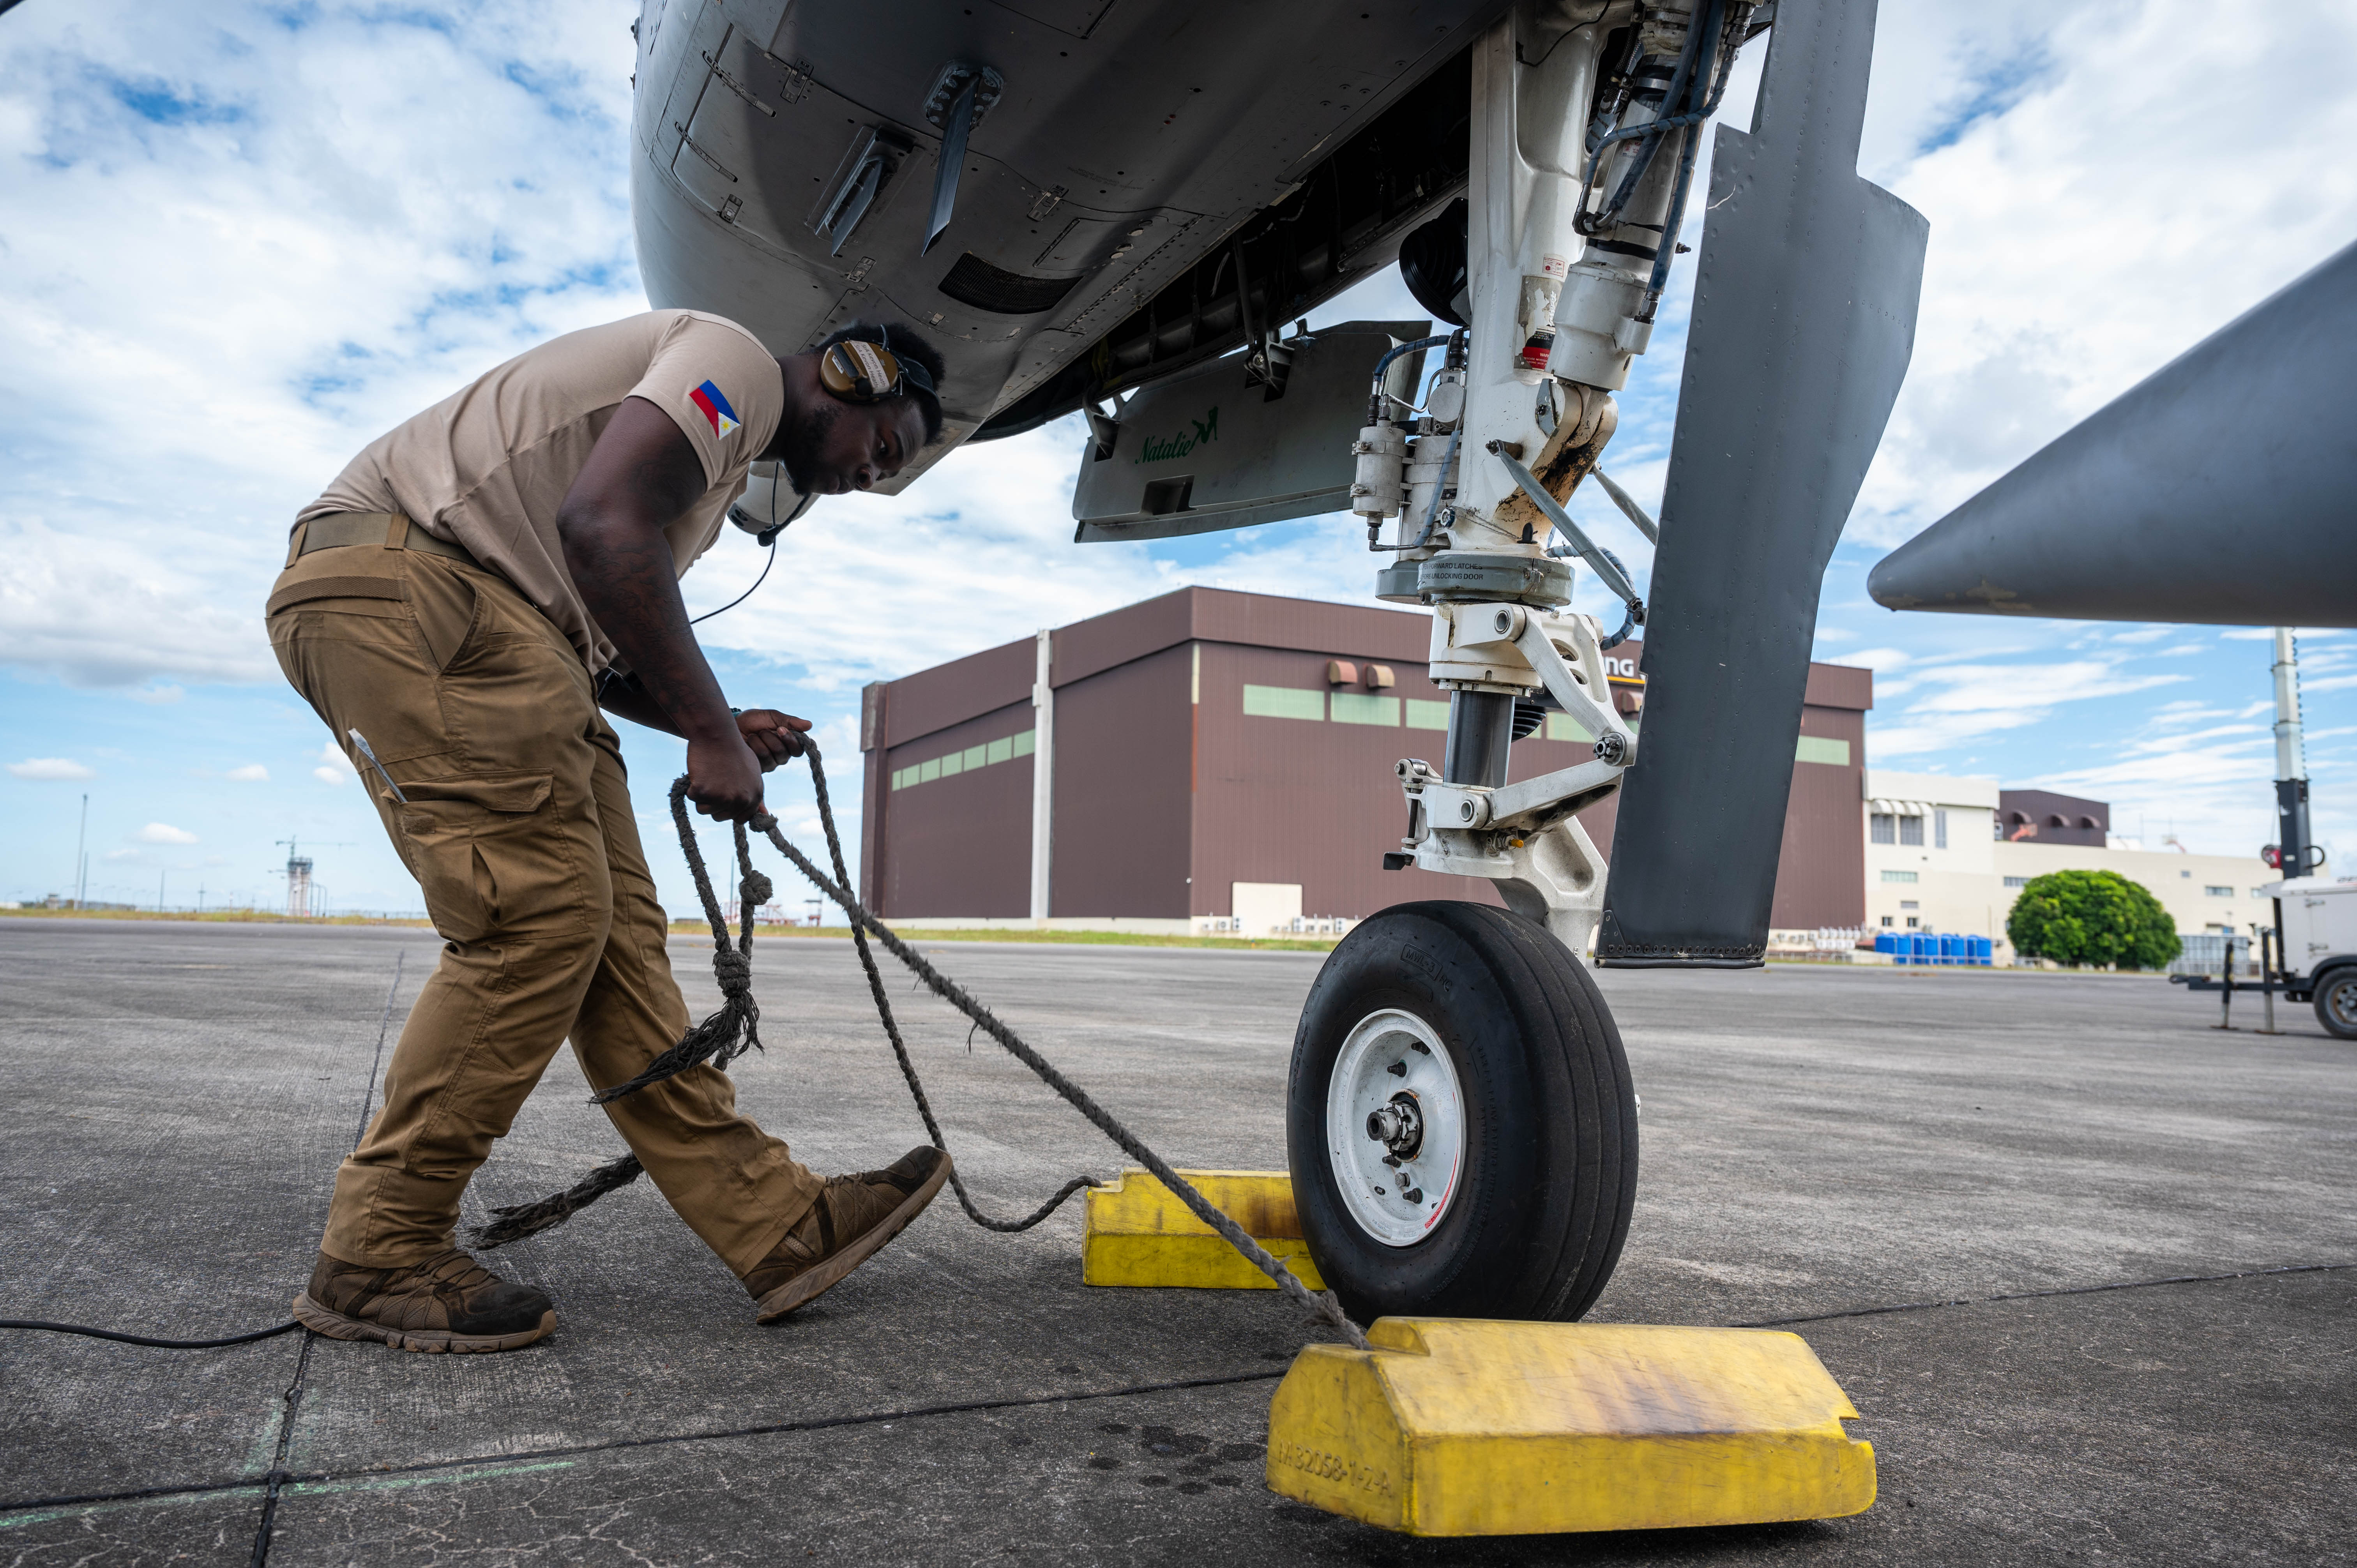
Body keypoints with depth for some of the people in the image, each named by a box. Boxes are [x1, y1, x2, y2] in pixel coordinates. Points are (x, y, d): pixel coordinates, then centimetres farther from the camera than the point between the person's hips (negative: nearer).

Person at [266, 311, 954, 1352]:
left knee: (612, 924, 1)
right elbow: (602, 525, -22)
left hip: (495, 621, 10)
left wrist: (719, 730, 10)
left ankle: (777, 1225, 1)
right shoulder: (736, 364, -4)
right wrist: (711, 730, -17)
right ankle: (377, 1258, -2)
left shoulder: (728, 456, 27)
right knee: (543, 911, -15)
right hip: (400, 573, -10)